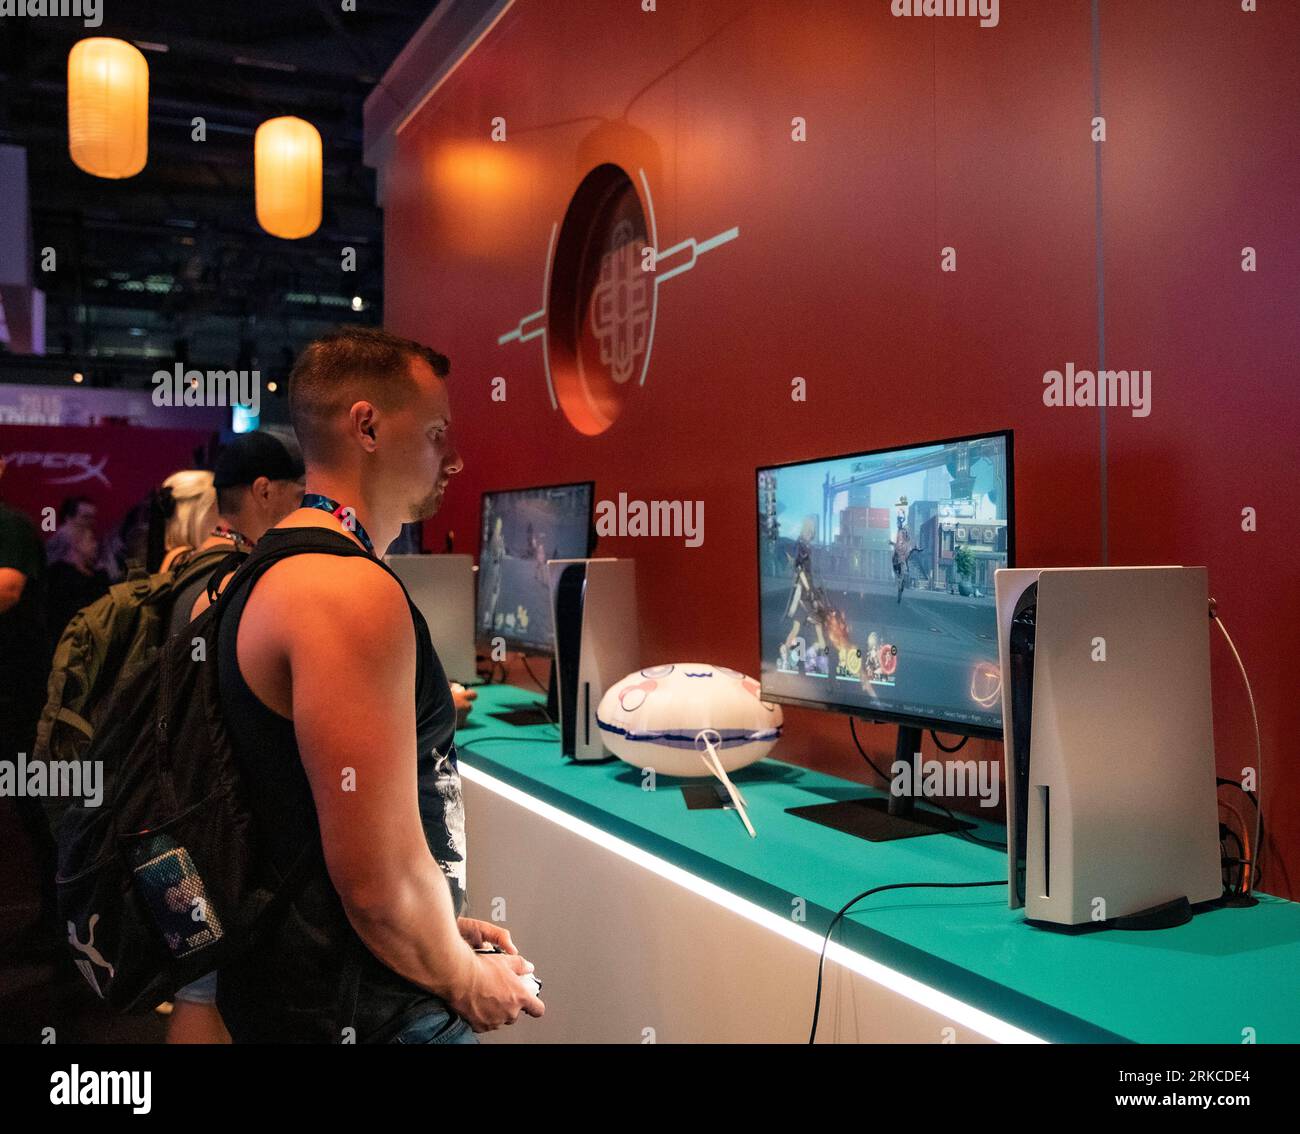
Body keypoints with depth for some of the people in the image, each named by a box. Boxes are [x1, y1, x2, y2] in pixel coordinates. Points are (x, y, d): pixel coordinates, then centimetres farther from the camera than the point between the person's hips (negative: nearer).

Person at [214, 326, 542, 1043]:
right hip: (358, 1011, -9)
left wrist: (445, 929, 14)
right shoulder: (353, 590, -24)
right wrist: (464, 978, -9)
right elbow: (379, 880, -28)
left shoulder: (274, 570, 9)